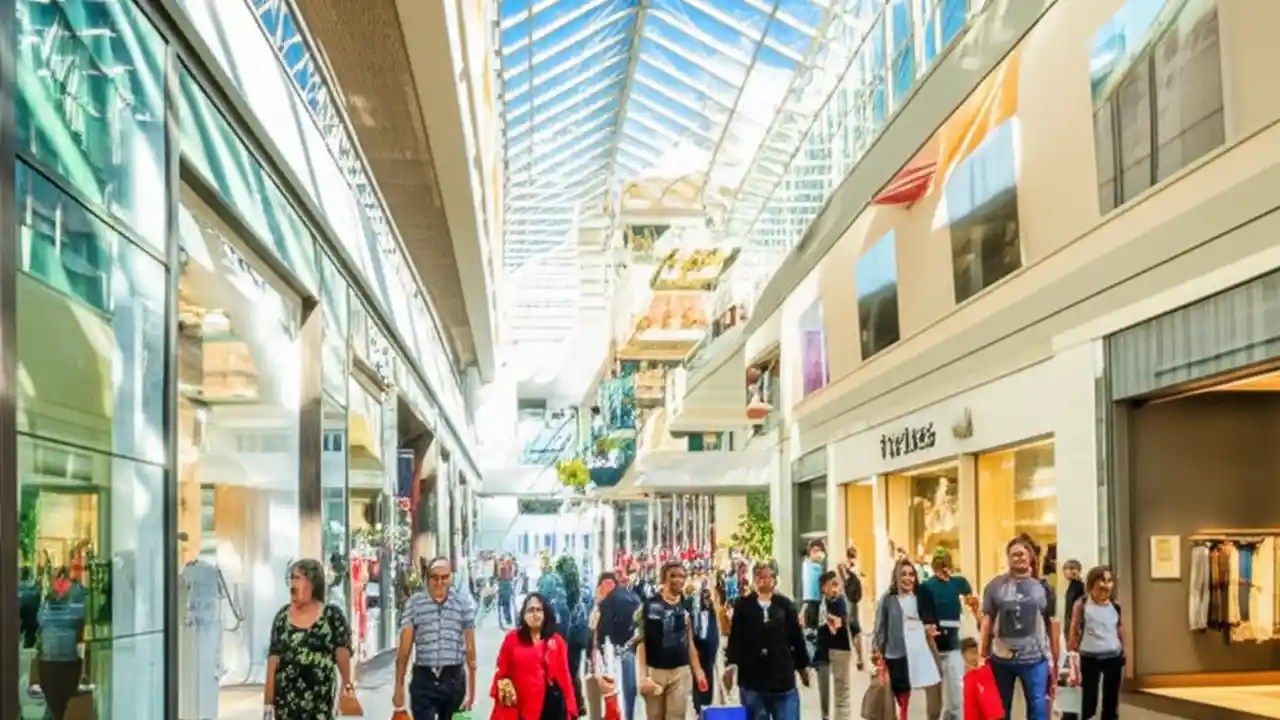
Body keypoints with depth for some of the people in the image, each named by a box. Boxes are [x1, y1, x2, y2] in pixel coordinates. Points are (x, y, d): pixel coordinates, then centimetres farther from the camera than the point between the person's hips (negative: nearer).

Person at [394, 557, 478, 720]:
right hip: (423, 680, -1)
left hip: (454, 679, 1)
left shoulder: (464, 603, 1)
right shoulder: (414, 604, -1)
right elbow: (404, 648, 2)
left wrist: (471, 688, 1)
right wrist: (399, 686, 0)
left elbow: (470, 648, 3)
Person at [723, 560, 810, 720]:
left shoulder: (785, 605, 4)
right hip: (752, 679, 0)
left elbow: (797, 637, 9)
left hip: (783, 679, 1)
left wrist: (803, 665, 12)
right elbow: (735, 638, 0)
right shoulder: (743, 605, 1)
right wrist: (730, 664, -10)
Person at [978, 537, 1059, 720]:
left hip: (1035, 659, 0)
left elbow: (1052, 626, 5)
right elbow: (986, 623, 2)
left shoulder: (1042, 587, 2)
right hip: (1001, 659, 0)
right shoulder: (995, 586, 0)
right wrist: (981, 656, -3)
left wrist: (1054, 662, 4)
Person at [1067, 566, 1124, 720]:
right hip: (1089, 658, -3)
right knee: (1088, 703, 0)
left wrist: (1123, 659, 12)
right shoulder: (1081, 604, -5)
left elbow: (1120, 632, 12)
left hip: (1113, 658, 3)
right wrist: (1072, 659, -6)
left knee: (1111, 704, 9)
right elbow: (1074, 632, -3)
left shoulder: (1115, 607, 4)